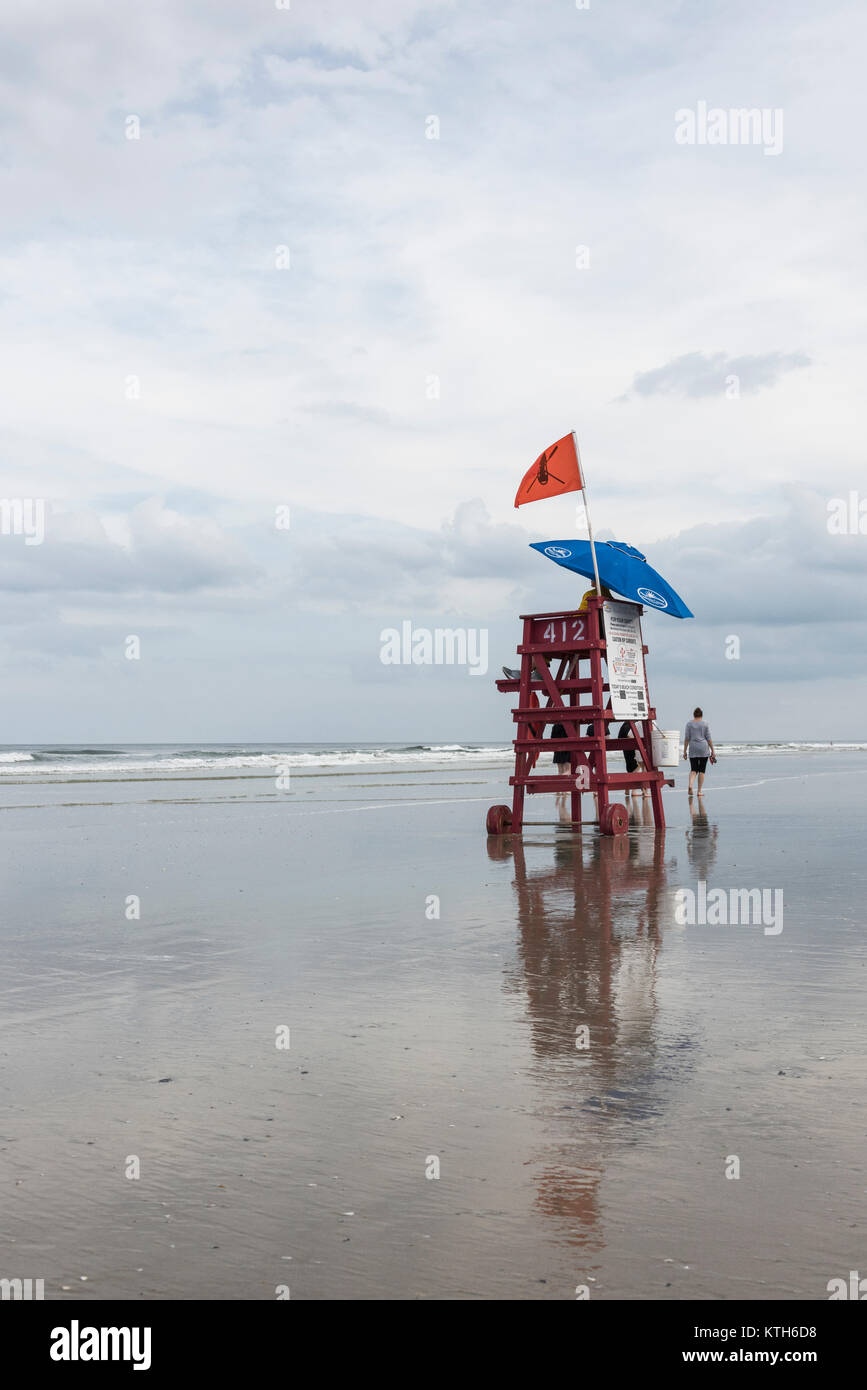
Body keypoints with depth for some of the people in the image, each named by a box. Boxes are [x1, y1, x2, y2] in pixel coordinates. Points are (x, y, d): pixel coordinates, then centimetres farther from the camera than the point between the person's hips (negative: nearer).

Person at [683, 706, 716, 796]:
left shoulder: (689, 723, 3)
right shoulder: (705, 724, 1)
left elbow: (686, 738, 1)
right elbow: (709, 739, 1)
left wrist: (685, 751, 4)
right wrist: (712, 751, 7)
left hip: (693, 749, 1)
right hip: (703, 749, -1)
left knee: (693, 770, 8)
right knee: (702, 770, 5)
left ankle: (690, 785, -18)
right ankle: (699, 791, 4)